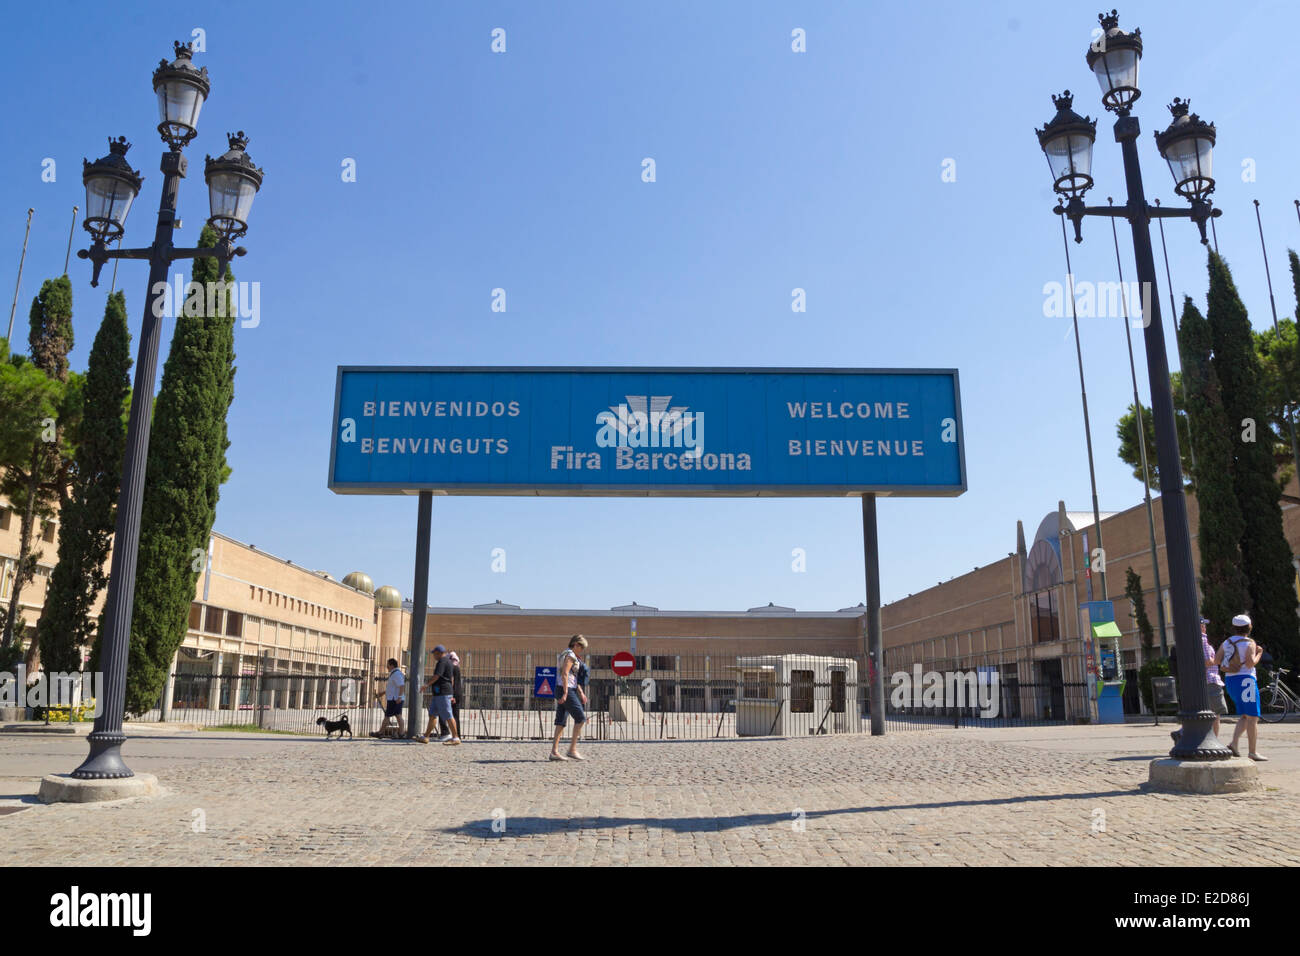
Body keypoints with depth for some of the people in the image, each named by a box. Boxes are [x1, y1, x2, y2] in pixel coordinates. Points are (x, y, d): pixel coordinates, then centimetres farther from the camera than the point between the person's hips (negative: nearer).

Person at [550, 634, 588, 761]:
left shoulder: (568, 655, 21)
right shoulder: (570, 655, -9)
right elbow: (565, 674, -19)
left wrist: (581, 692, 25)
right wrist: (565, 693, -23)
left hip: (565, 690, 10)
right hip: (566, 690, -10)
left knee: (561, 721, 6)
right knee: (580, 718, -6)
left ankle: (554, 751, 4)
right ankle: (572, 749, -5)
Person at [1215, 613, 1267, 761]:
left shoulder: (1225, 643, 10)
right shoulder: (1249, 643, -7)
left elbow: (1216, 661, 4)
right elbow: (1250, 663, -17)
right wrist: (1259, 653, 0)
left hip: (1230, 681, 7)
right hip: (1245, 680, -7)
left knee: (1244, 717, 15)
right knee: (1253, 718, -2)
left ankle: (1234, 743, -1)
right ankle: (1253, 752, -3)